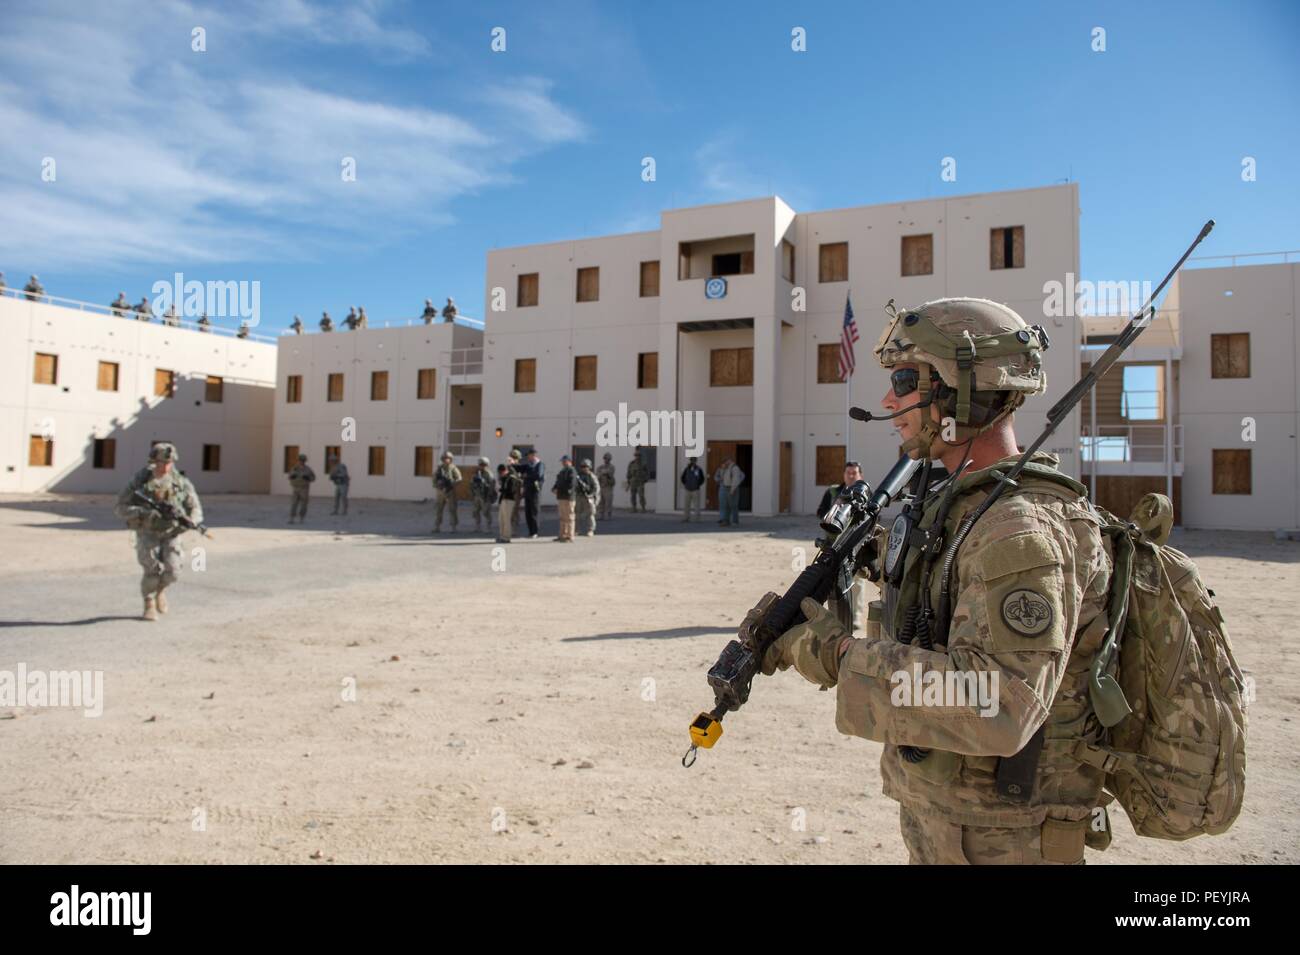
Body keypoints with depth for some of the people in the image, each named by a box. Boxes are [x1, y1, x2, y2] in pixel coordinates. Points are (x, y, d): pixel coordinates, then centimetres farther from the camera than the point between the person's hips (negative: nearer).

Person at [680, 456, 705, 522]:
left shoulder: (699, 469, -3)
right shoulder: (686, 469, 3)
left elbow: (702, 479, 6)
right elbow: (682, 478, 15)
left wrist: (698, 485, 2)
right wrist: (685, 485, 9)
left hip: (696, 490, -3)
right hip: (688, 490, 3)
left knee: (696, 505, -2)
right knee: (687, 505, 6)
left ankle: (697, 518, 3)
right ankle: (686, 517, 14)